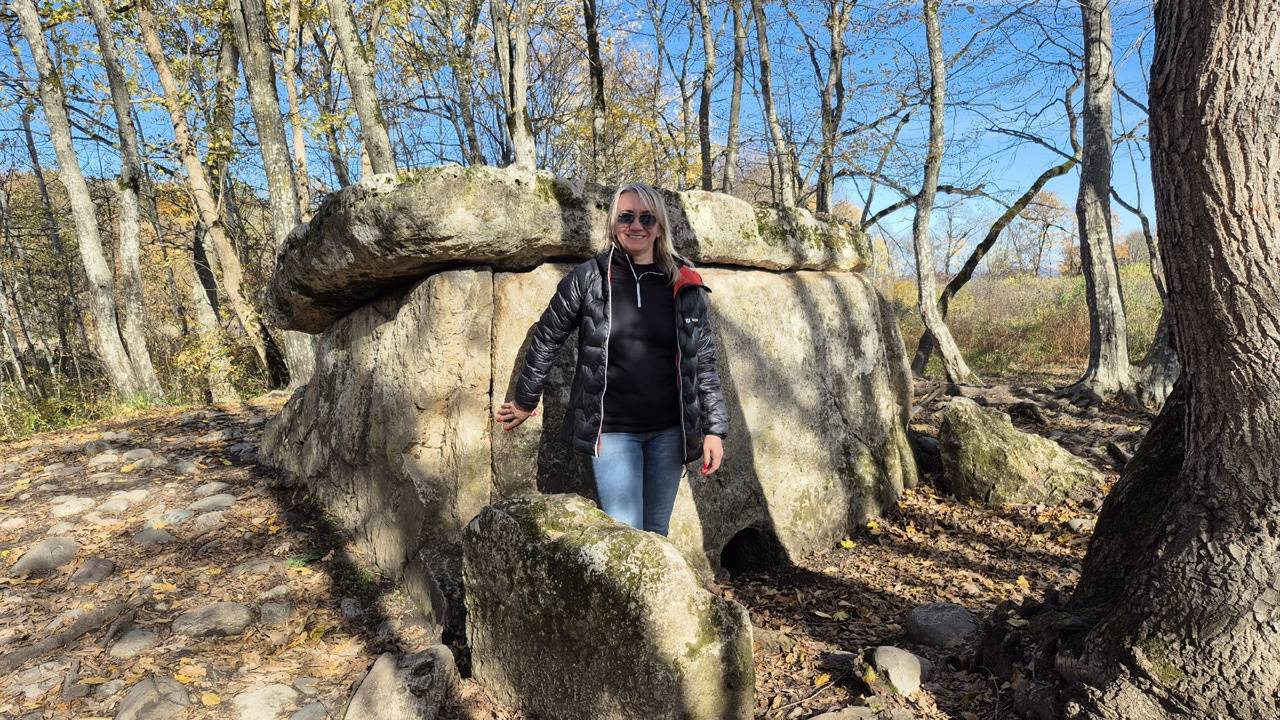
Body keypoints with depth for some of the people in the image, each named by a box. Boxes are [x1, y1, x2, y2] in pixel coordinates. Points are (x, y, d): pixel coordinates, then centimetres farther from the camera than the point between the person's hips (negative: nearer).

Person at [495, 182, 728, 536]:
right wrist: (525, 402, 11)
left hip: (669, 431, 3)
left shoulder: (685, 285, 2)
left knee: (657, 534, 15)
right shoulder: (588, 278, -4)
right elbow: (546, 339, 5)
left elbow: (703, 361, 4)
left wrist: (714, 429, 0)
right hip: (612, 429, -2)